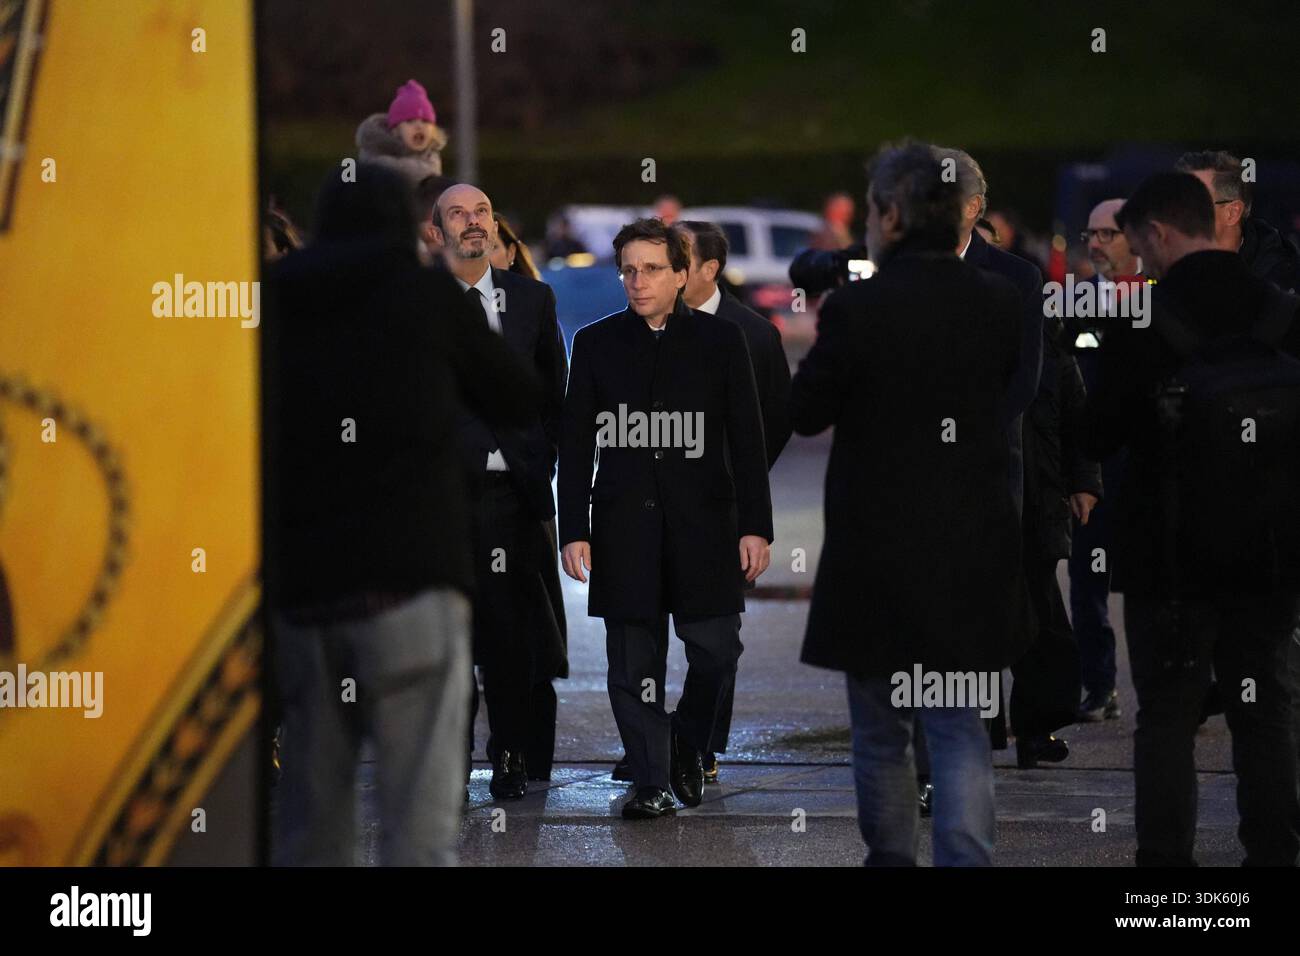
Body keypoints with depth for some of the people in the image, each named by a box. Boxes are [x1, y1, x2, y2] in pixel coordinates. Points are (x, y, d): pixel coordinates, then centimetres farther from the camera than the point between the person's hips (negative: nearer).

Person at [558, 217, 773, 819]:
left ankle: (688, 742, 22)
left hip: (703, 522, -1)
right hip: (624, 527, 1)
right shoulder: (596, 345, 7)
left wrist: (755, 526, -2)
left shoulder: (720, 341, 5)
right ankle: (651, 784, 8)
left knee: (716, 651, -5)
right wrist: (574, 531, 0)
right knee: (633, 663, 0)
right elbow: (576, 446, 7)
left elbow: (747, 441, 4)